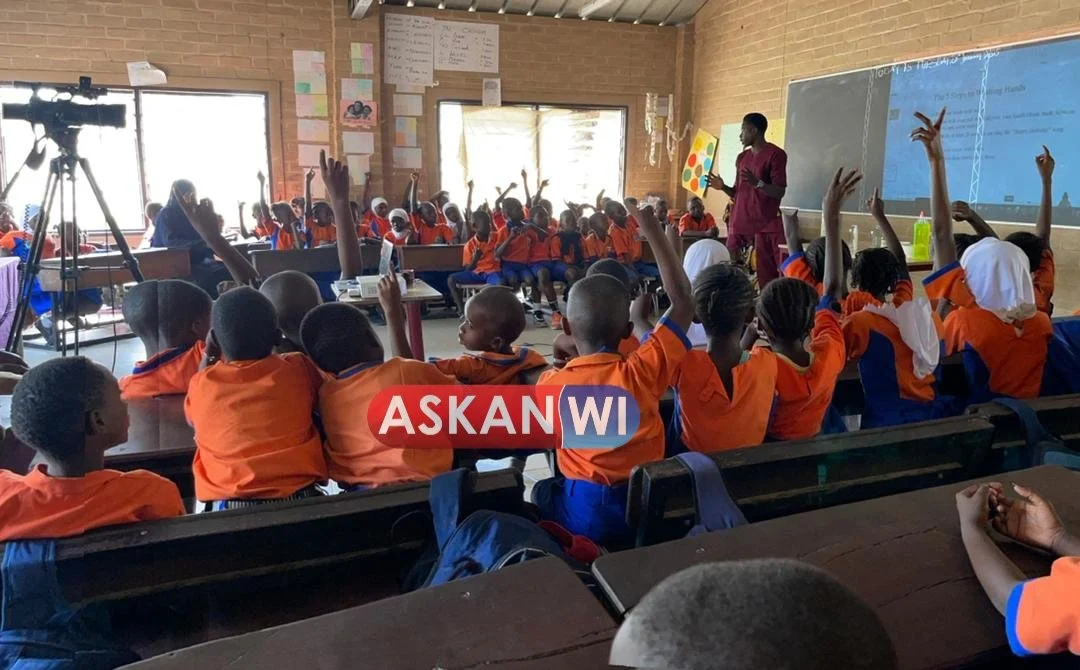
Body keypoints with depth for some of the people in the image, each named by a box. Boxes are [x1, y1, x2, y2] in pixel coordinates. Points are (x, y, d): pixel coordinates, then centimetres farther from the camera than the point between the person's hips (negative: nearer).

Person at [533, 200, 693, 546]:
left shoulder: (552, 384, -15)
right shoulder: (643, 371, -17)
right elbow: (683, 301, -9)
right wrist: (651, 227, -5)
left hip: (584, 515, 0)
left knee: (542, 491, 30)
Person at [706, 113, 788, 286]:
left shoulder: (776, 154, -4)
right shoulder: (742, 158, 18)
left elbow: (780, 192, -10)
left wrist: (757, 183, -25)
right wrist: (723, 187, 2)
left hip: (766, 225, -7)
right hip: (739, 223, 7)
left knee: (767, 274, -9)